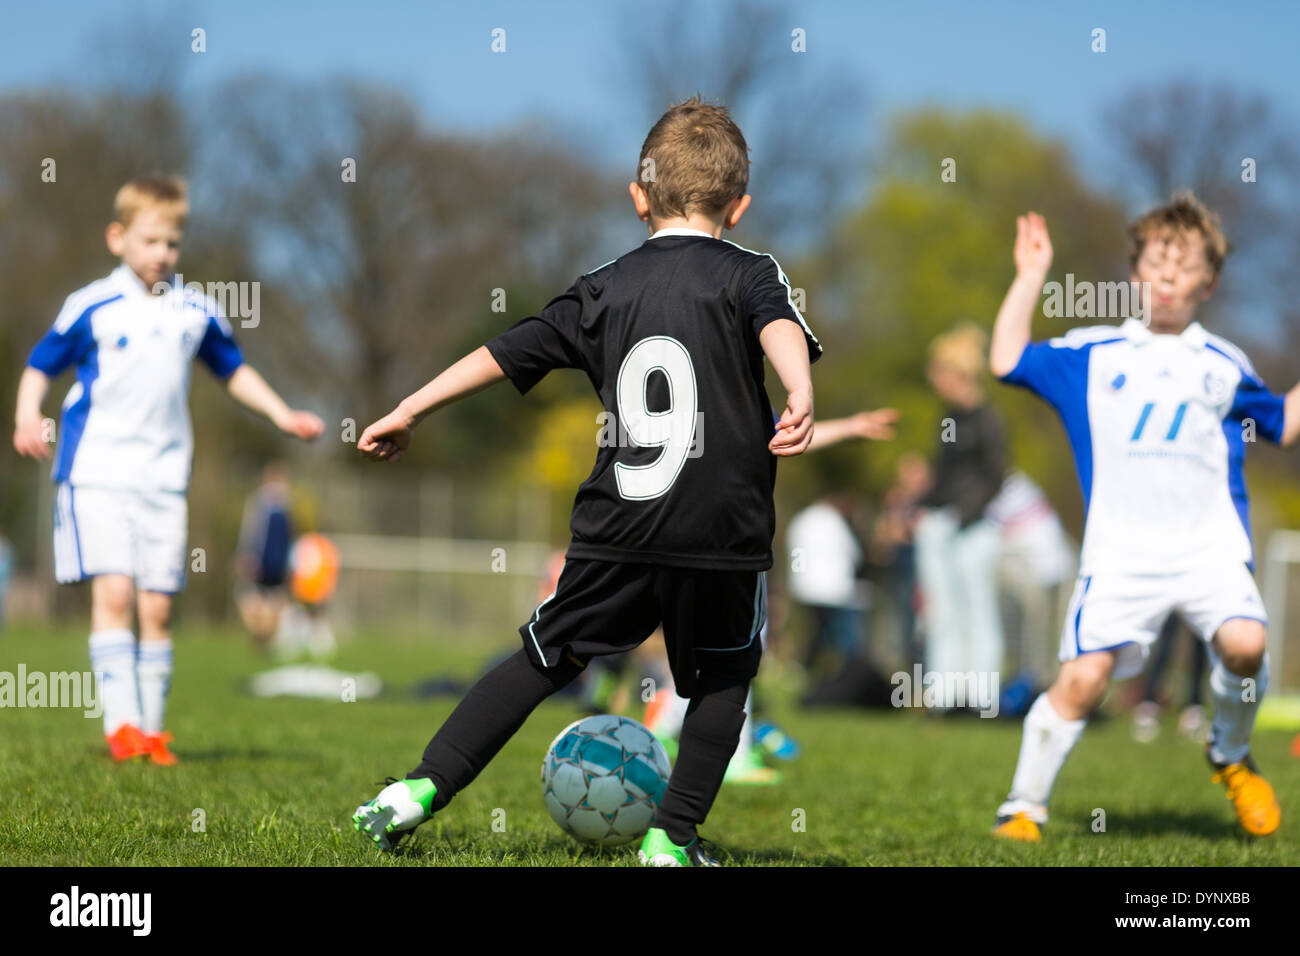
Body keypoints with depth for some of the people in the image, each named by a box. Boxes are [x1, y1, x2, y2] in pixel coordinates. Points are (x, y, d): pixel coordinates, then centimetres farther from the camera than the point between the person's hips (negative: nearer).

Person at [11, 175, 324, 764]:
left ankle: (152, 730, 9)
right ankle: (120, 723, -15)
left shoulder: (197, 312, 9)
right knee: (113, 591, -16)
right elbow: (40, 365, 3)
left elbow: (233, 371, 23)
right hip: (96, 468, -4)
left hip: (165, 476, 4)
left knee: (158, 606, 2)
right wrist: (28, 416, -14)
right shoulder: (92, 308, -2)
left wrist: (281, 415, 14)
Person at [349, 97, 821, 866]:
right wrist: (800, 399, -39)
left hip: (616, 534, 3)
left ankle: (421, 790, 10)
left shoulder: (607, 289, 12)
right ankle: (674, 837, 8)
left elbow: (507, 353, 14)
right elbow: (781, 328, -20)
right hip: (722, 539, -3)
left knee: (546, 659, 16)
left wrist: (410, 411, 23)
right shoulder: (748, 275, 2)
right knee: (722, 681, 17)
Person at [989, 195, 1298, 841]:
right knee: (1081, 679, -13)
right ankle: (1024, 805, 3)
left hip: (1210, 545, 1)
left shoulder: (1224, 366, 16)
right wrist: (1031, 276, 5)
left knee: (1243, 642, -24)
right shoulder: (1091, 354, 11)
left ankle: (1231, 754, 6)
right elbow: (1007, 361, 3)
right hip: (1120, 551, -1)